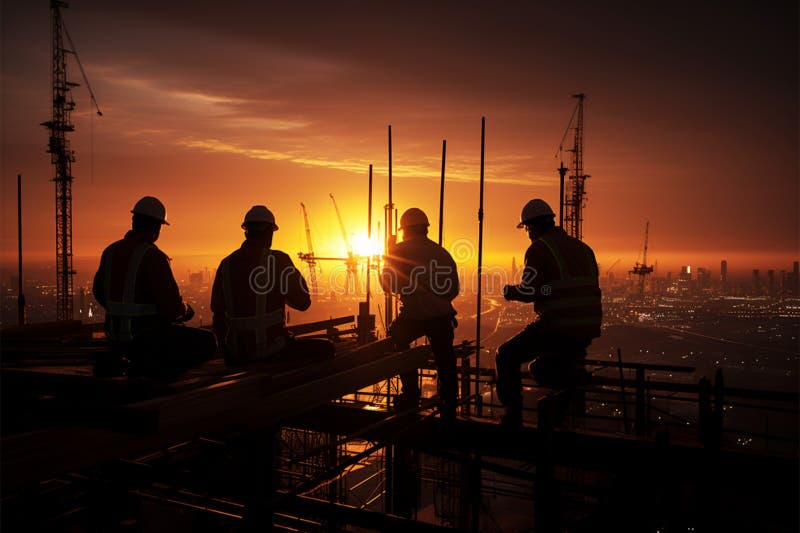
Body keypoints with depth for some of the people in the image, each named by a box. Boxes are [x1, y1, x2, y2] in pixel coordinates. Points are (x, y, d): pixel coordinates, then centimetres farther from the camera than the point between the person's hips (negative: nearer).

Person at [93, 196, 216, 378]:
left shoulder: (111, 251, 5)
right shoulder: (153, 256, -19)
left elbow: (99, 291, 18)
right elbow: (172, 307, -20)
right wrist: (187, 311, 2)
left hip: (115, 336, 8)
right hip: (146, 338, -8)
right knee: (207, 342, 1)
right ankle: (147, 368, -11)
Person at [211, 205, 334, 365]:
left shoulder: (226, 264, 3)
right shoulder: (278, 260, -11)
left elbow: (217, 308, 10)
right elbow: (303, 302, -6)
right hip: (271, 351, -6)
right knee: (326, 348, 8)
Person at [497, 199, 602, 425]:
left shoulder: (539, 248, -4)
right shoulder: (583, 248, 18)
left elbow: (528, 292, -13)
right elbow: (591, 292, 18)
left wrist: (508, 290, 7)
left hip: (557, 327, -7)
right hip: (588, 330, 7)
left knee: (506, 356, 12)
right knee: (541, 369, 28)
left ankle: (513, 416, 5)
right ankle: (574, 375, 1)